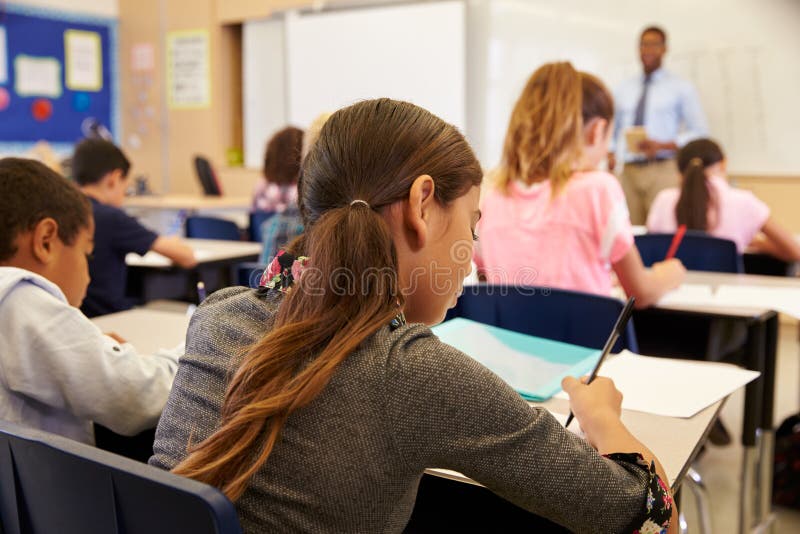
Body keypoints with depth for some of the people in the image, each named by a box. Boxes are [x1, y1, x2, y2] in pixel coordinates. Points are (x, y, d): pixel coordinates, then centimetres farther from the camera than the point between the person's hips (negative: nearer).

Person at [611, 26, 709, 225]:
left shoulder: (681, 88, 7)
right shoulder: (623, 90, 17)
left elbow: (699, 132, 1)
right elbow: (613, 131, 23)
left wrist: (662, 146, -13)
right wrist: (611, 154, 2)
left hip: (662, 171, -3)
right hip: (629, 171, 3)